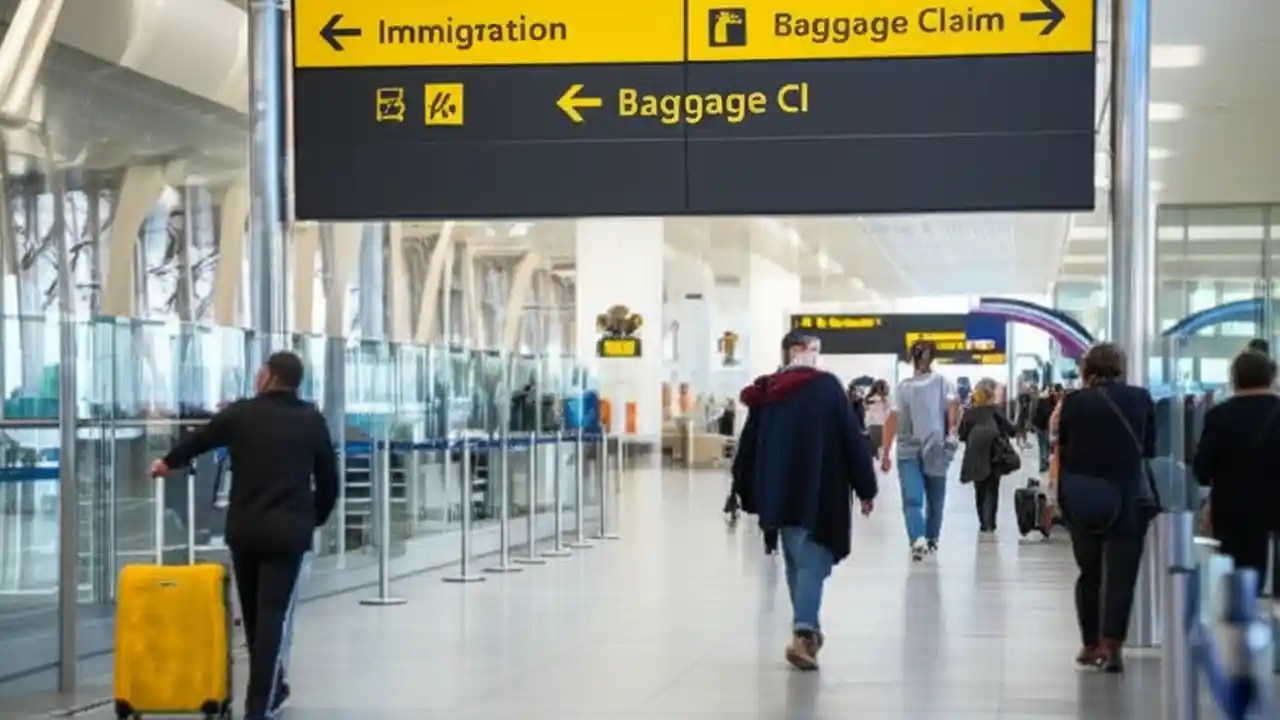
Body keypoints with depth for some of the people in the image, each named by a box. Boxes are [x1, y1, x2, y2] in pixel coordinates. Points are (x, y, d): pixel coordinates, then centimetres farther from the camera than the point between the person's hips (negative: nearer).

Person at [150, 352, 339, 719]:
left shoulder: (240, 413, 3)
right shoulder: (312, 420, 3)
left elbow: (199, 440, 20)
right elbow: (328, 480, 8)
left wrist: (168, 462, 40)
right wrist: (314, 519, 24)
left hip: (244, 528, 2)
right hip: (288, 531, -2)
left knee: (253, 614, 17)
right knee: (272, 616, -4)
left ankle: (270, 688, 30)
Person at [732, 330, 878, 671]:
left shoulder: (766, 392, 6)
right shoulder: (827, 387, -7)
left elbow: (749, 445, 8)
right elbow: (853, 439, -7)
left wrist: (748, 494, 15)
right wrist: (865, 489, 0)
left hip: (779, 494, 5)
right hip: (819, 493, -5)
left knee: (796, 561, 19)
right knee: (813, 560, -4)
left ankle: (807, 629, 27)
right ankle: (803, 634, -20)